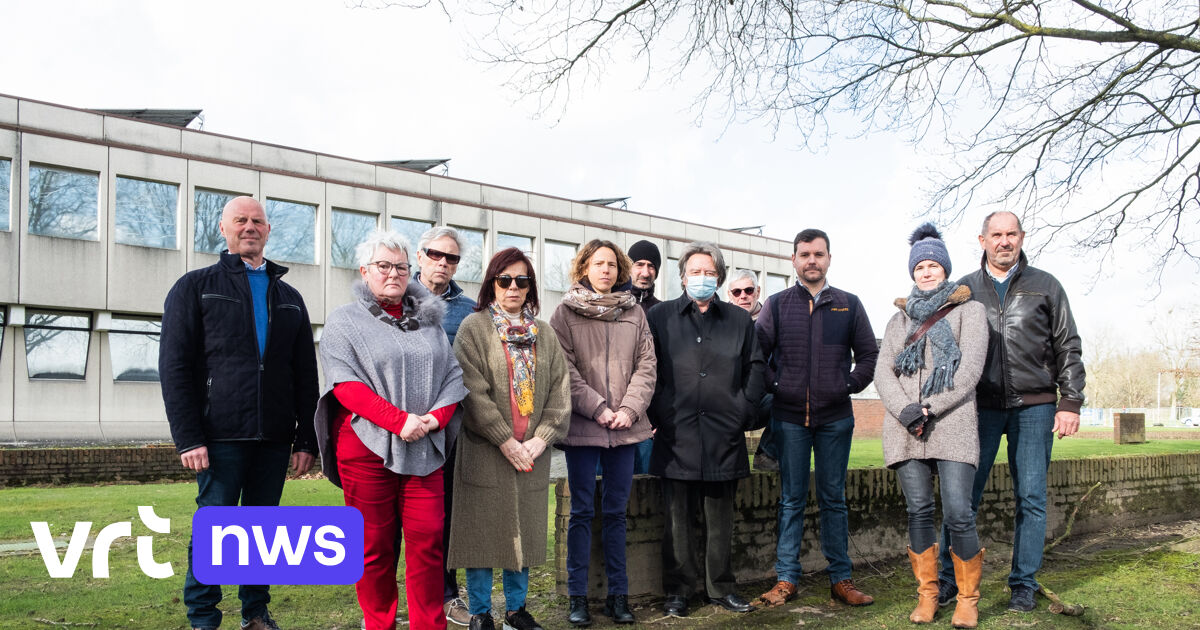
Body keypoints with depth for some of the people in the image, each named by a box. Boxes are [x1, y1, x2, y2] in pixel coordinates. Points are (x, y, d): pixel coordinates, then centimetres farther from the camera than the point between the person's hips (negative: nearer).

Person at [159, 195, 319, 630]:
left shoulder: (289, 298, 16)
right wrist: (188, 438, -11)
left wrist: (306, 439, 6)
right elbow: (174, 367, -3)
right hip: (220, 436, -3)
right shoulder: (196, 287, 5)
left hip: (274, 439, 4)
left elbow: (306, 376, 14)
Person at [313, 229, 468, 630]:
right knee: (374, 544, 3)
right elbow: (346, 384, -8)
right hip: (366, 444, -3)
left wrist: (436, 417, -8)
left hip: (424, 447, 3)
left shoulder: (430, 321, 16)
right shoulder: (345, 321, 4)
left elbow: (453, 375, 11)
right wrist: (399, 420, -17)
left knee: (427, 539, 1)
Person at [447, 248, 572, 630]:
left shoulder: (544, 334, 11)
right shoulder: (474, 327, -2)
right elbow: (473, 392, -11)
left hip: (532, 453, 4)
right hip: (485, 452, -4)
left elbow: (560, 392, 6)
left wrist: (540, 440, -7)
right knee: (484, 531, 1)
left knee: (524, 531, 11)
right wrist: (507, 442, -14)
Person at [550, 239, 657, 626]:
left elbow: (645, 366, 6)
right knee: (582, 511, 4)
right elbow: (565, 370, -6)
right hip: (582, 427, -3)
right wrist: (599, 409, -13)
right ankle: (577, 597, 14)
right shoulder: (566, 313, 1)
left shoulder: (634, 313, 9)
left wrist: (629, 409, -8)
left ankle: (618, 595, 18)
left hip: (626, 429, 3)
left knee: (616, 511, 10)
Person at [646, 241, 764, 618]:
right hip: (677, 436, -2)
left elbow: (755, 367, 15)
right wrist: (658, 415, -4)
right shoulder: (660, 317, 6)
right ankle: (678, 591, 14)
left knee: (721, 518, 10)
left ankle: (721, 588, 21)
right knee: (678, 518, 4)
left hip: (724, 436, 2)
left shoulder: (739, 320, 12)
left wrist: (742, 410, 4)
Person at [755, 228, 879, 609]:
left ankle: (841, 579, 14)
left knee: (833, 499, 7)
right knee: (791, 499, 5)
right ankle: (786, 578, 11)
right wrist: (773, 385, -5)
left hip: (836, 418, 1)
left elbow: (869, 355, 11)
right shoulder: (777, 305, 5)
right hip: (789, 417, 0)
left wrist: (850, 384, 0)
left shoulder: (849, 305, 7)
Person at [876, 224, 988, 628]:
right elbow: (883, 372, 8)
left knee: (958, 514, -10)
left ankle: (968, 598, 4)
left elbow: (970, 370, -3)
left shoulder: (969, 310, 8)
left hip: (952, 424, -3)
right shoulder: (900, 318, 19)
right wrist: (905, 411, -10)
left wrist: (929, 408, -10)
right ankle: (927, 594, 13)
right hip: (905, 428, 3)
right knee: (919, 511, 4)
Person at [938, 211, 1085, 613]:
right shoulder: (965, 289, 9)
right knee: (964, 494, -3)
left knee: (1031, 497, 3)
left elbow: (1068, 348, 7)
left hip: (1034, 406, 0)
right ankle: (949, 578, 7)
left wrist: (1070, 403, -1)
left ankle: (1024, 584, 14)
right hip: (982, 406, 0)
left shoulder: (1044, 286, 8)